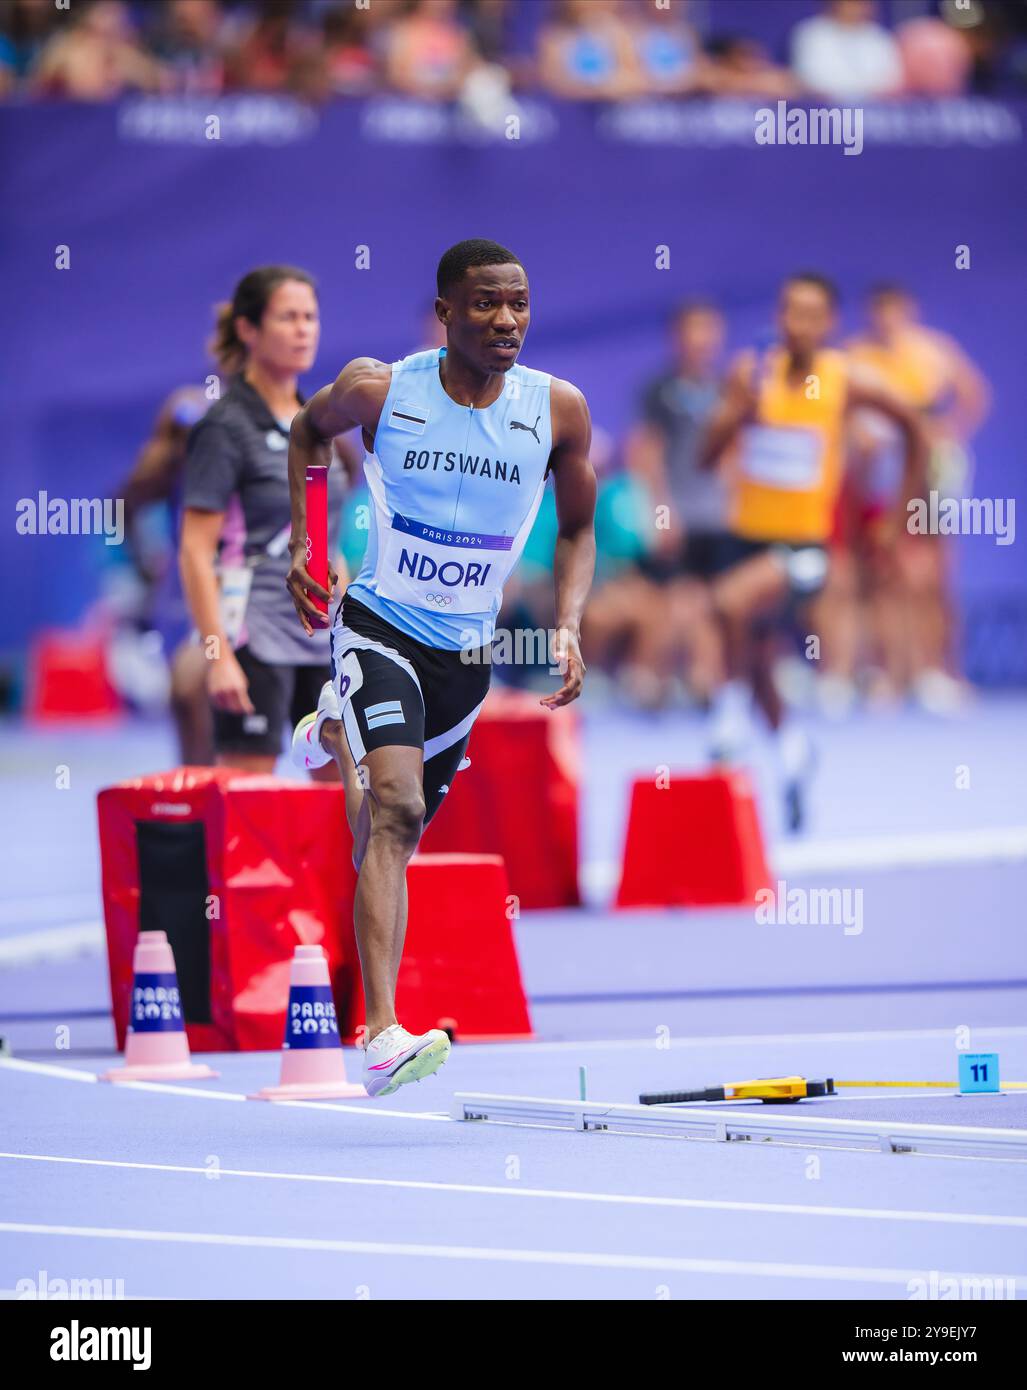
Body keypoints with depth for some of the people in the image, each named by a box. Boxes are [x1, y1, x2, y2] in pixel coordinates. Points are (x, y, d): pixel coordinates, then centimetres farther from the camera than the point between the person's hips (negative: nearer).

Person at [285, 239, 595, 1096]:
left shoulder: (558, 409, -8)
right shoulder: (379, 390, -12)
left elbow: (578, 530, 6)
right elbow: (310, 427, 11)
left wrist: (568, 629, -8)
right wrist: (300, 543, 6)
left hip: (467, 648, 4)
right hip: (376, 623, -4)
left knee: (394, 834, 21)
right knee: (395, 807, -27)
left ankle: (334, 736, 60)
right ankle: (384, 1035, -34)